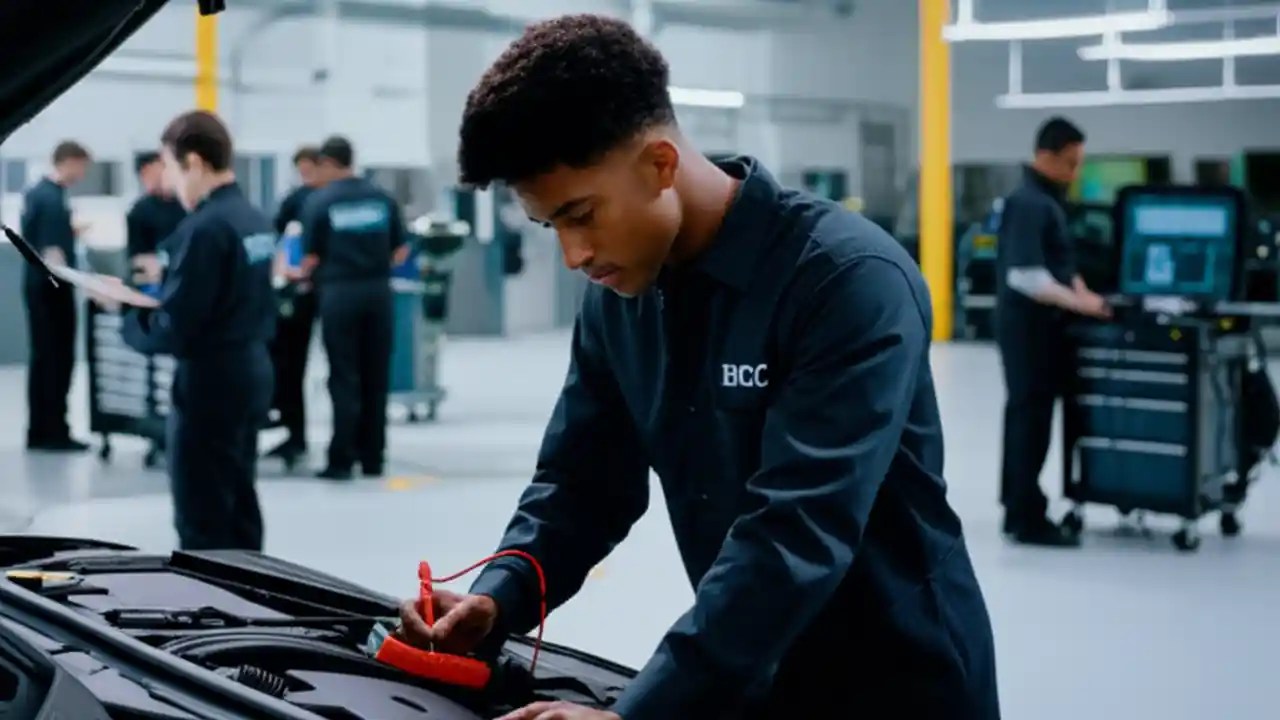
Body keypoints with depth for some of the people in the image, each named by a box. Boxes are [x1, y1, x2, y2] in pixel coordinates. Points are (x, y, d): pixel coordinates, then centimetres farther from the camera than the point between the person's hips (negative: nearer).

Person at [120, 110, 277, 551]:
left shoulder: (205, 228, -19)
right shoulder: (254, 220, 10)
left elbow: (171, 329, -21)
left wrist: (125, 315, -3)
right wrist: (166, 282, 11)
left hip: (209, 382, -10)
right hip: (250, 374, 10)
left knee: (203, 524, -4)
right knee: (238, 509, 17)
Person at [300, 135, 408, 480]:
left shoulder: (319, 202, -4)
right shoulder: (383, 199, 4)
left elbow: (311, 258, -4)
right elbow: (399, 251, 5)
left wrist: (307, 275, 18)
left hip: (339, 293, -3)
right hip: (378, 291, 3)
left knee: (344, 379, 2)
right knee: (376, 378, 9)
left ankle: (342, 461, 1)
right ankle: (372, 458, 14)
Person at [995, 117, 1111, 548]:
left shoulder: (1047, 200, 14)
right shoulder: (1028, 203, -17)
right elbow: (1025, 275, -25)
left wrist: (1081, 291, 7)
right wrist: (1077, 303, -23)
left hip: (1040, 325, 10)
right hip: (1028, 325, -10)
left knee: (1027, 415, 13)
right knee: (1030, 417, -6)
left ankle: (1019, 510, 21)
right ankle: (1027, 519, -1)